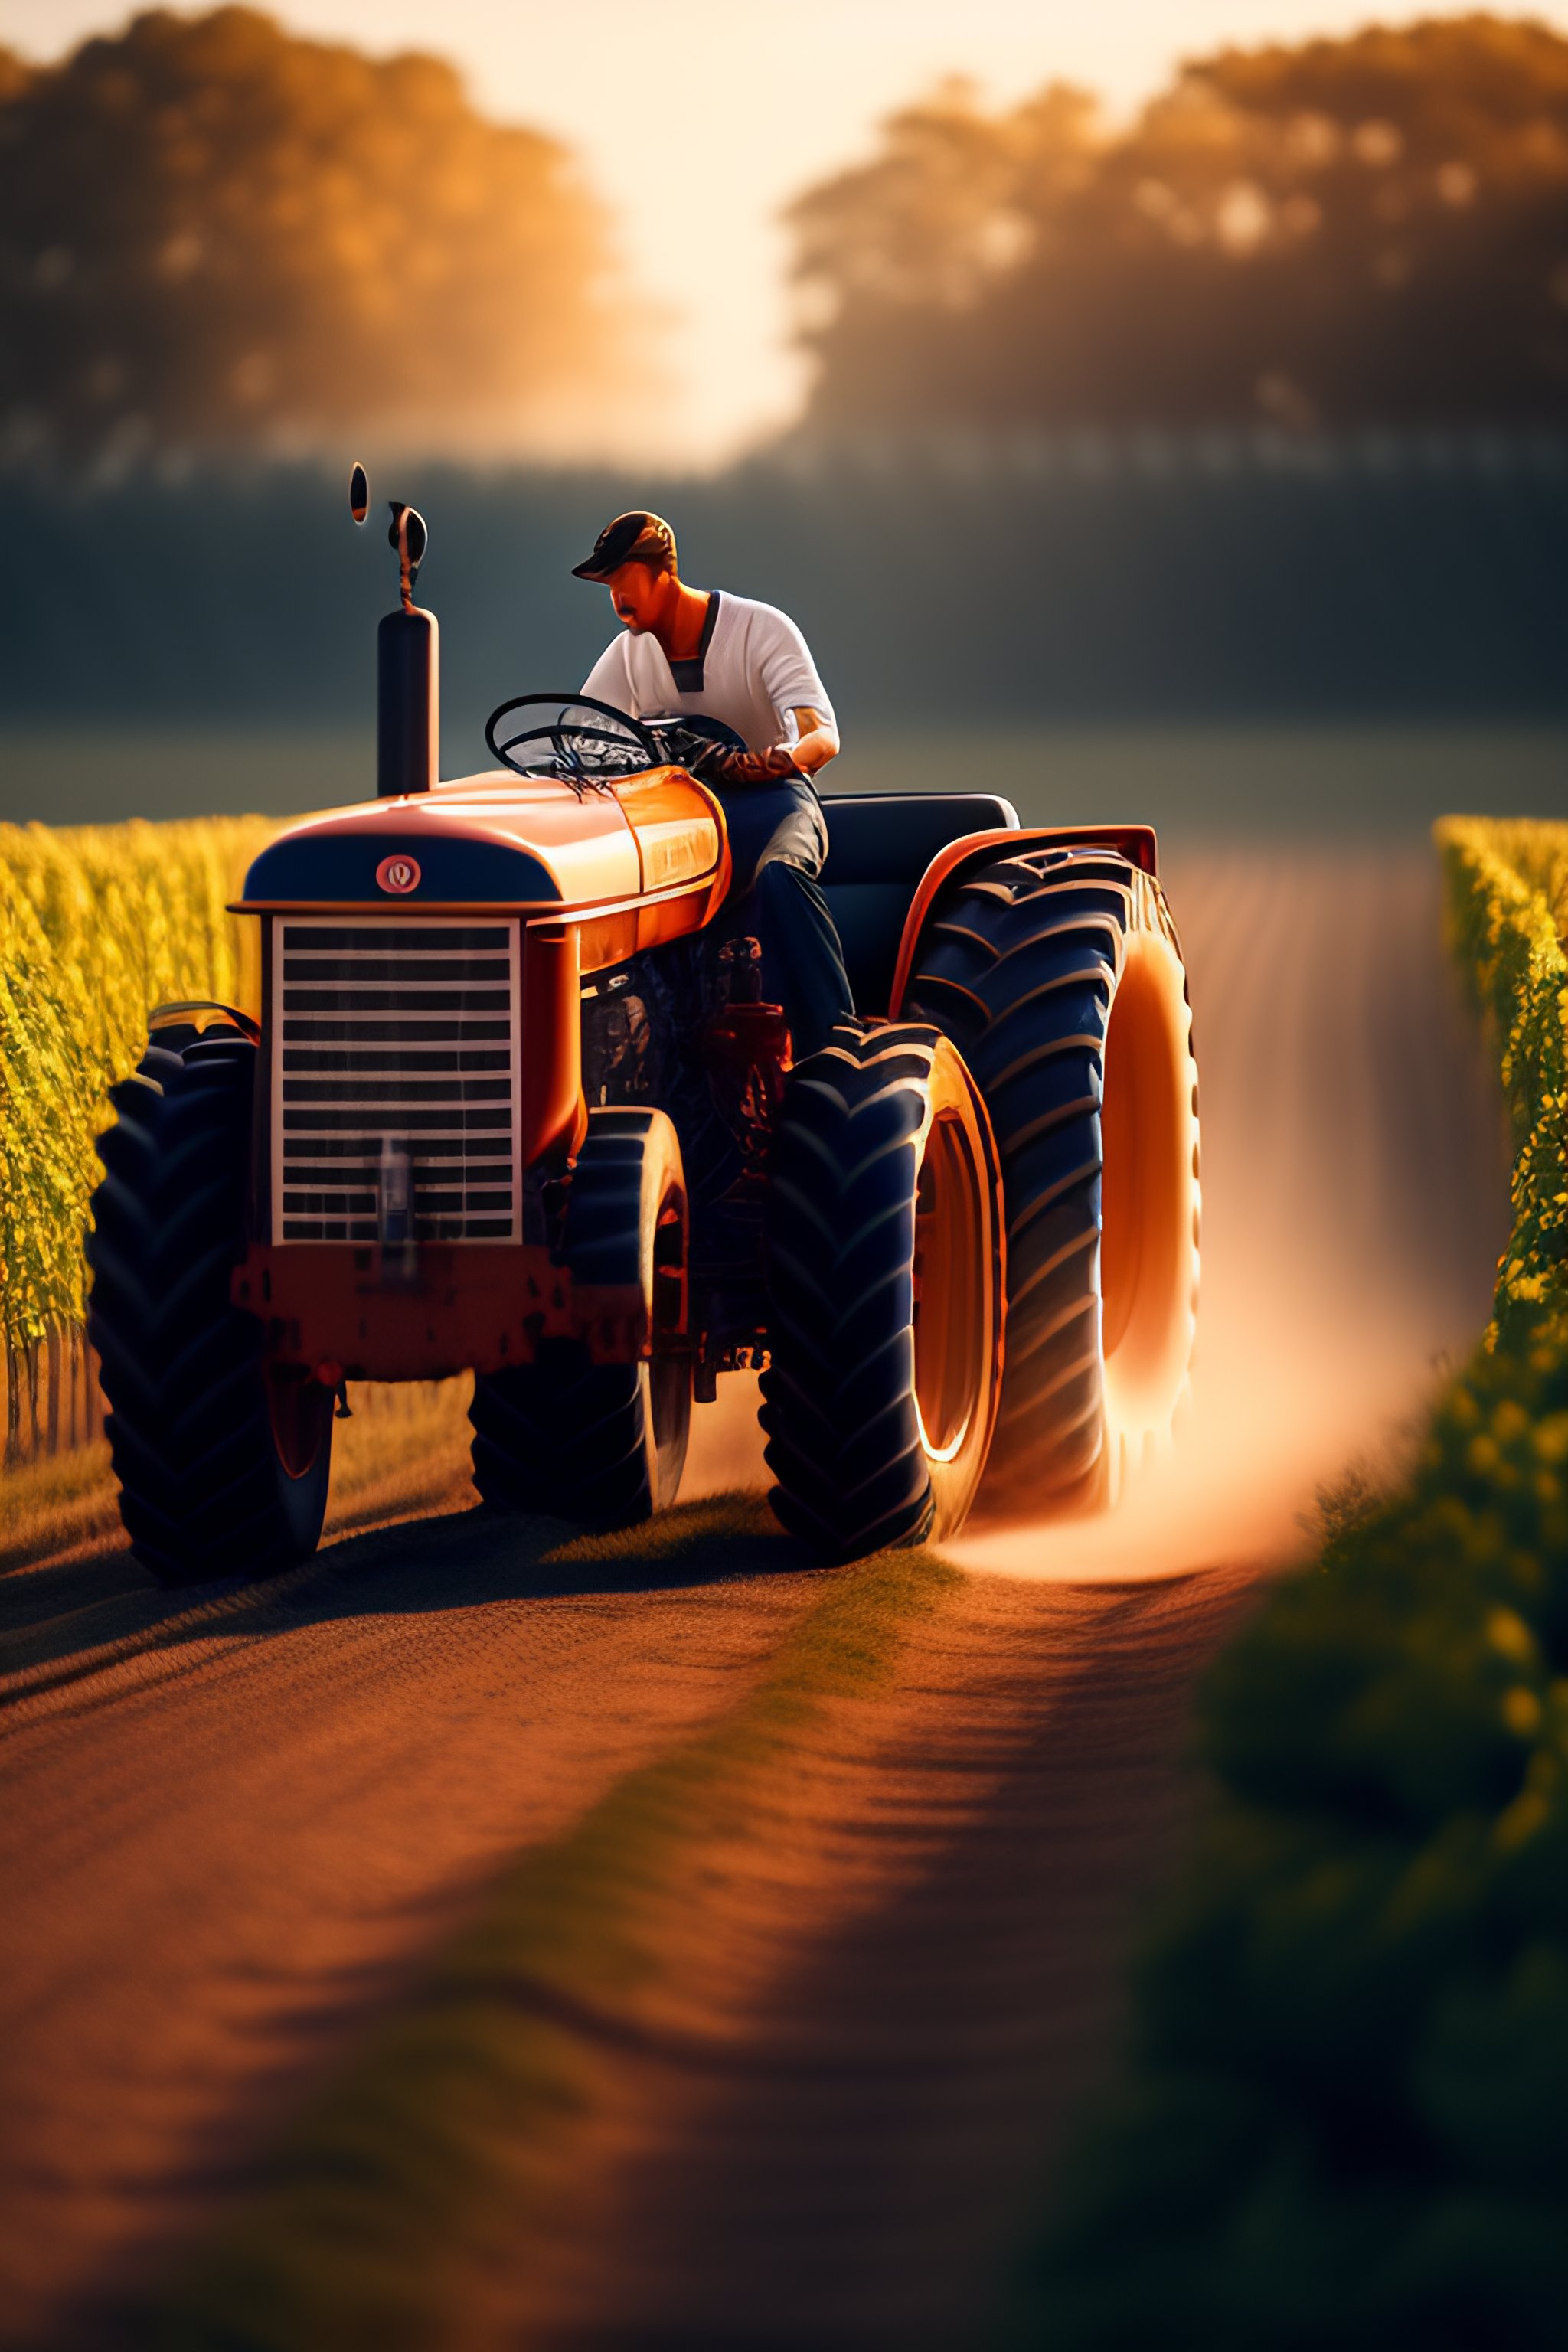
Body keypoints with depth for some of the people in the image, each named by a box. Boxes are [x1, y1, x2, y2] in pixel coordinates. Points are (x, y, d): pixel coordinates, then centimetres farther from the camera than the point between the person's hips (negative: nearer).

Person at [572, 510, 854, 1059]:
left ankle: (835, 1049, -42)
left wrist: (784, 759, -45)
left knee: (781, 875, -40)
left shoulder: (762, 629, -10)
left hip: (768, 798, -5)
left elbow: (824, 736, -21)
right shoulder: (627, 654, 5)